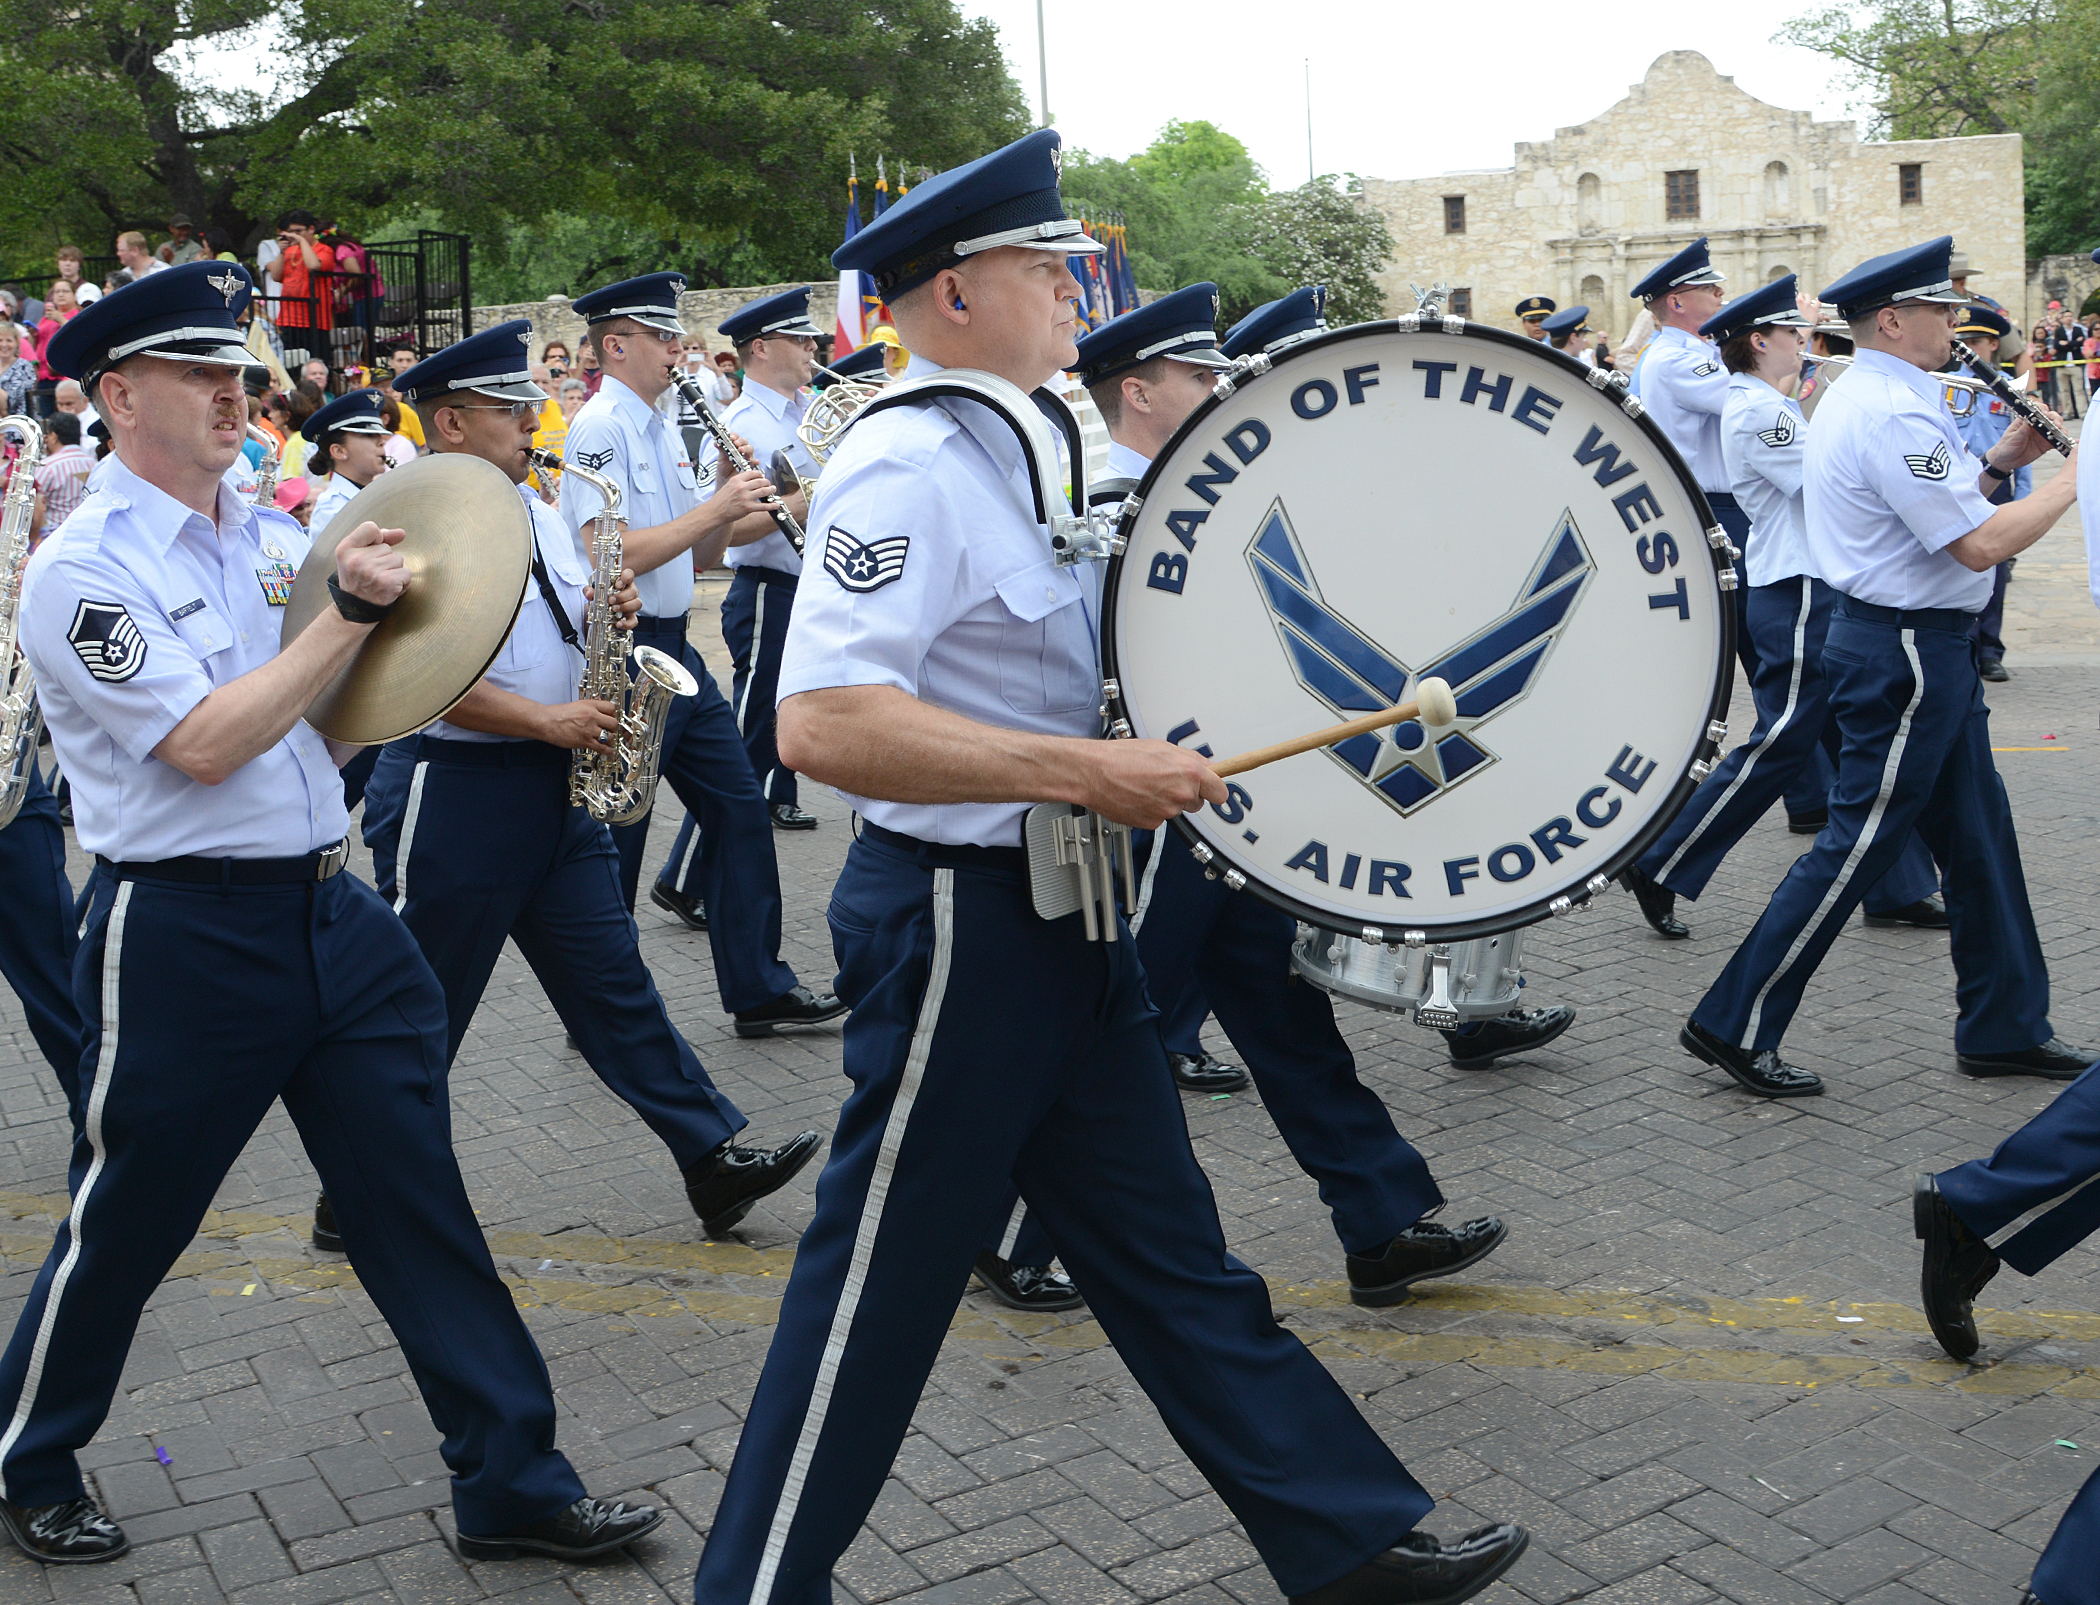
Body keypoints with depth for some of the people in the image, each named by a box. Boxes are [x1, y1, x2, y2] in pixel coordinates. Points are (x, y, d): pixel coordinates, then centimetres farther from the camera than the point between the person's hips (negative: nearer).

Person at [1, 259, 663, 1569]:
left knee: (418, 1202, 7)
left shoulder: (275, 537, 11)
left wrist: (403, 602, 1)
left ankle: (513, 1482, 16)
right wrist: (347, 612, -19)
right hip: (184, 936, -6)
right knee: (128, 1221, 11)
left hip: (331, 910, 6)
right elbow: (204, 744, -20)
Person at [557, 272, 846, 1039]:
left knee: (738, 806, 10)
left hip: (672, 648, 9)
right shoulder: (598, 426, -13)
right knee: (616, 838, 1)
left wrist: (731, 502, -2)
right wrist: (715, 508, -18)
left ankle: (759, 989, 19)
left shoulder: (663, 431, 15)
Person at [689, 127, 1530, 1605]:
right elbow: (823, 721, -30)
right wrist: (1089, 773, -30)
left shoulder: (1018, 446, 13)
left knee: (1170, 1255, 16)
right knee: (881, 1284, 4)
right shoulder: (905, 465, -18)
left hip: (1064, 917, 10)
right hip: (960, 923, -10)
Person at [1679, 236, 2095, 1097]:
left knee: (1978, 834, 15)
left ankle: (2006, 1026, 25)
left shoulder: (1869, 398, 14)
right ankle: (1735, 1025, 2)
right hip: (1907, 650, -11)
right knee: (1858, 843, -5)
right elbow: (1979, 545, -23)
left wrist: (2002, 460, 8)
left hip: (1922, 646, 11)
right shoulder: (1891, 414, -20)